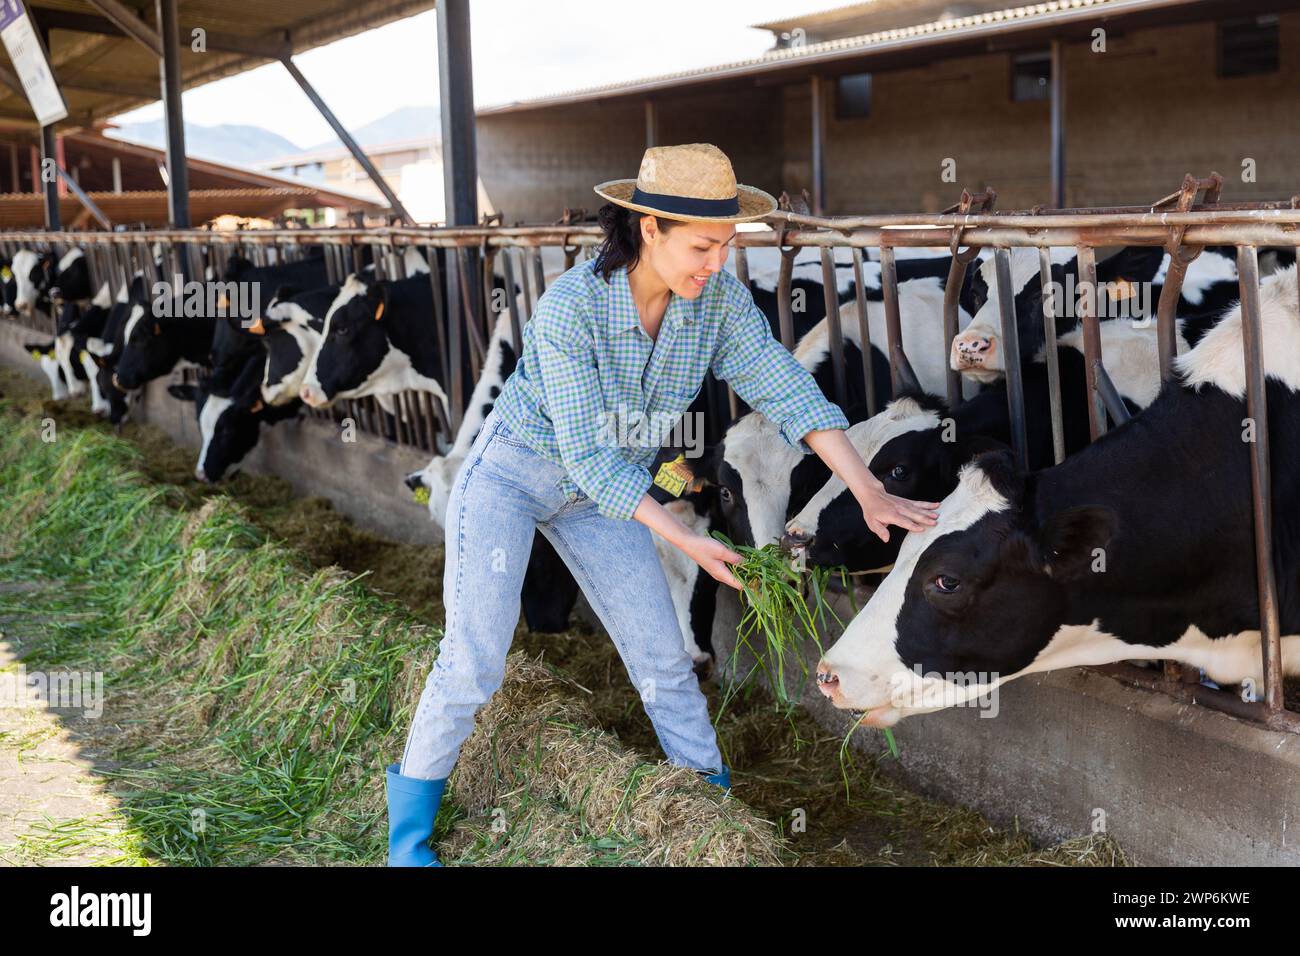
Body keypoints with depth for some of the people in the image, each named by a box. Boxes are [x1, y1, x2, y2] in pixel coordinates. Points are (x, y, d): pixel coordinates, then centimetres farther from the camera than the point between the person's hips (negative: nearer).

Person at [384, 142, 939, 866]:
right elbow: (589, 455, -28)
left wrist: (871, 492, -24)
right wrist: (687, 541, -28)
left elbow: (787, 390, -16)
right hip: (509, 474, -4)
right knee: (474, 662, -7)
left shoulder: (719, 298, -16)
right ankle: (414, 798, 17)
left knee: (664, 659, 5)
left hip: (602, 491, 5)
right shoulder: (569, 307, -30)